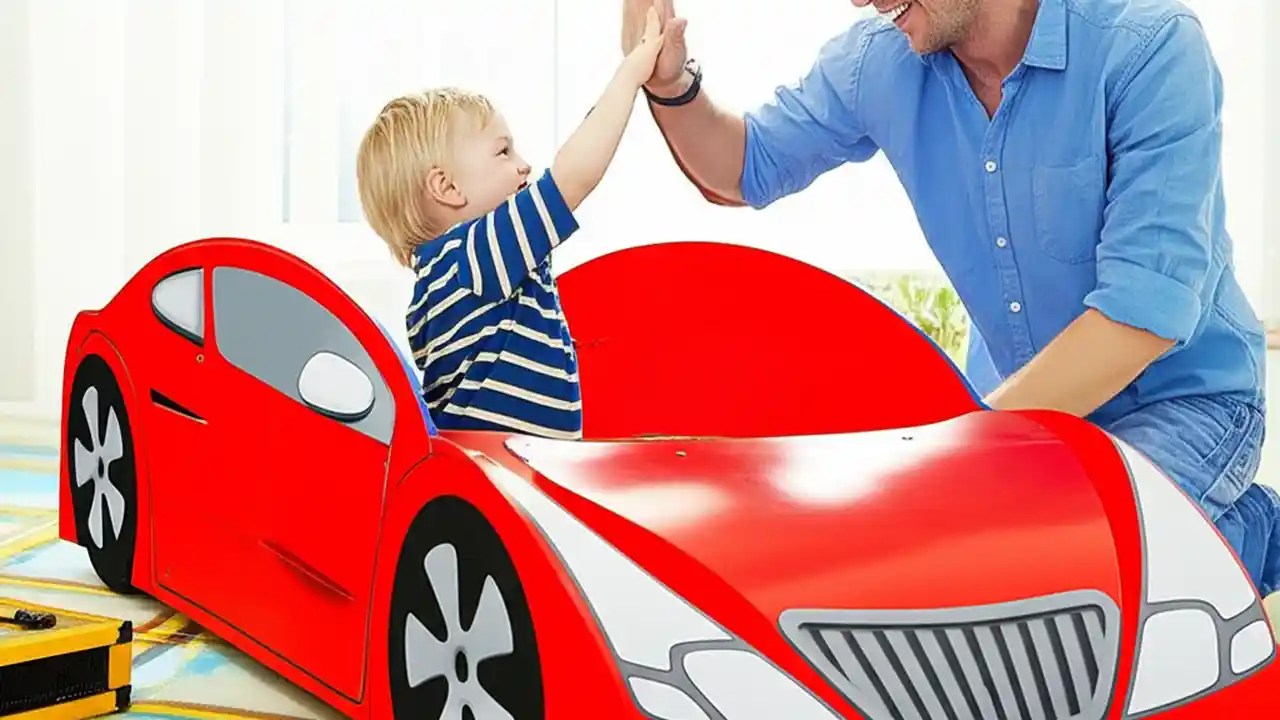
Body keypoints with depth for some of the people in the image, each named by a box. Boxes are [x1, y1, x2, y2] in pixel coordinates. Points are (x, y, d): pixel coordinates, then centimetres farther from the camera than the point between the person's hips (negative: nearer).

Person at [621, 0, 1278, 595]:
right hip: (1012, 390, 6)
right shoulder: (877, 61, -6)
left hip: (1183, 398, -6)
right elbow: (745, 169, 10)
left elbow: (1147, 308, -29)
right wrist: (670, 84, -12)